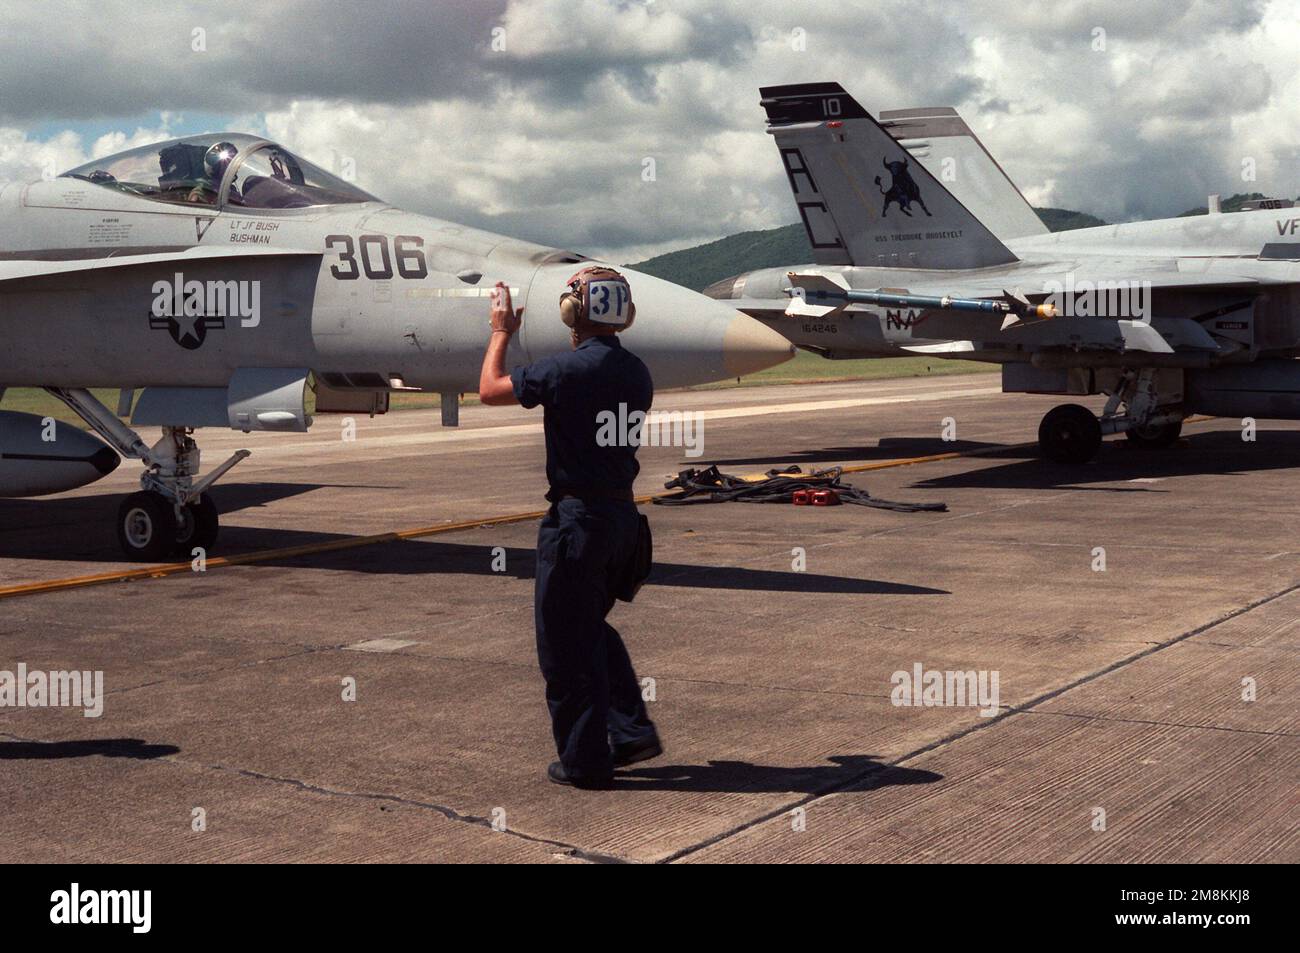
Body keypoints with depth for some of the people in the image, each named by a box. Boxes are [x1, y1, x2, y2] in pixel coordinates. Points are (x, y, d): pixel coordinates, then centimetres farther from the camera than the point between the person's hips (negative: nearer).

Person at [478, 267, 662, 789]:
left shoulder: (565, 370, -17)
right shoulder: (636, 372, 4)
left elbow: (489, 389, -3)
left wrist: (501, 331, 14)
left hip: (577, 516, -8)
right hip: (622, 512, 8)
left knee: (565, 642, 5)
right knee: (593, 627, 23)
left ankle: (585, 759, 12)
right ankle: (632, 731, 20)